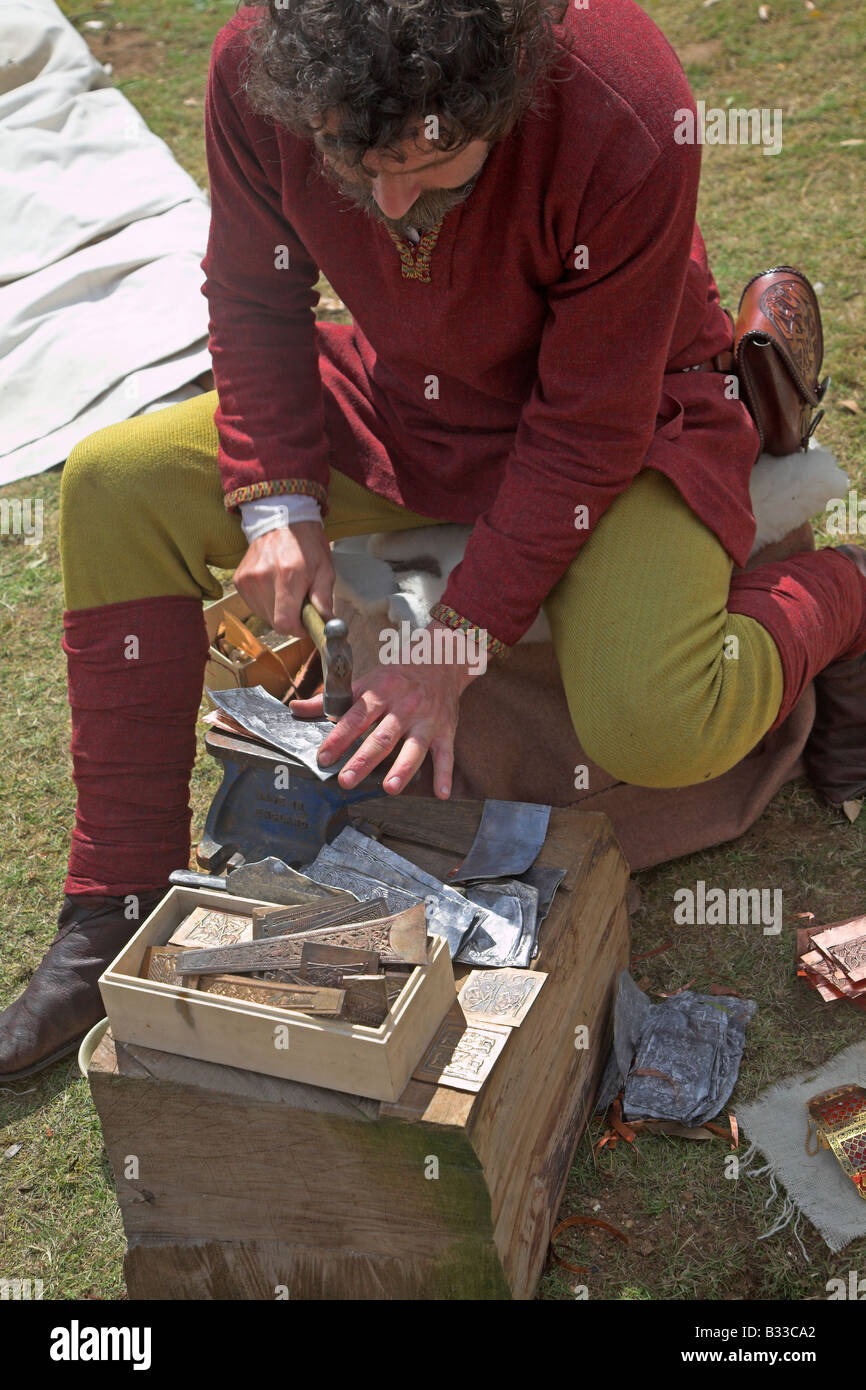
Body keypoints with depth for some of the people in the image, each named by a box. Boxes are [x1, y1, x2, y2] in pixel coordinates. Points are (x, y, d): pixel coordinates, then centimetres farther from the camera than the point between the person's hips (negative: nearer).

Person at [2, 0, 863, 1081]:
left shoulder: (628, 124, -33)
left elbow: (589, 430, -24)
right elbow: (254, 297, -3)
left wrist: (458, 640, -26)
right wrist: (277, 503, -15)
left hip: (618, 417, -4)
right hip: (402, 401, 5)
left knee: (653, 730, -32)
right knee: (114, 487, -11)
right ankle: (120, 906, -1)